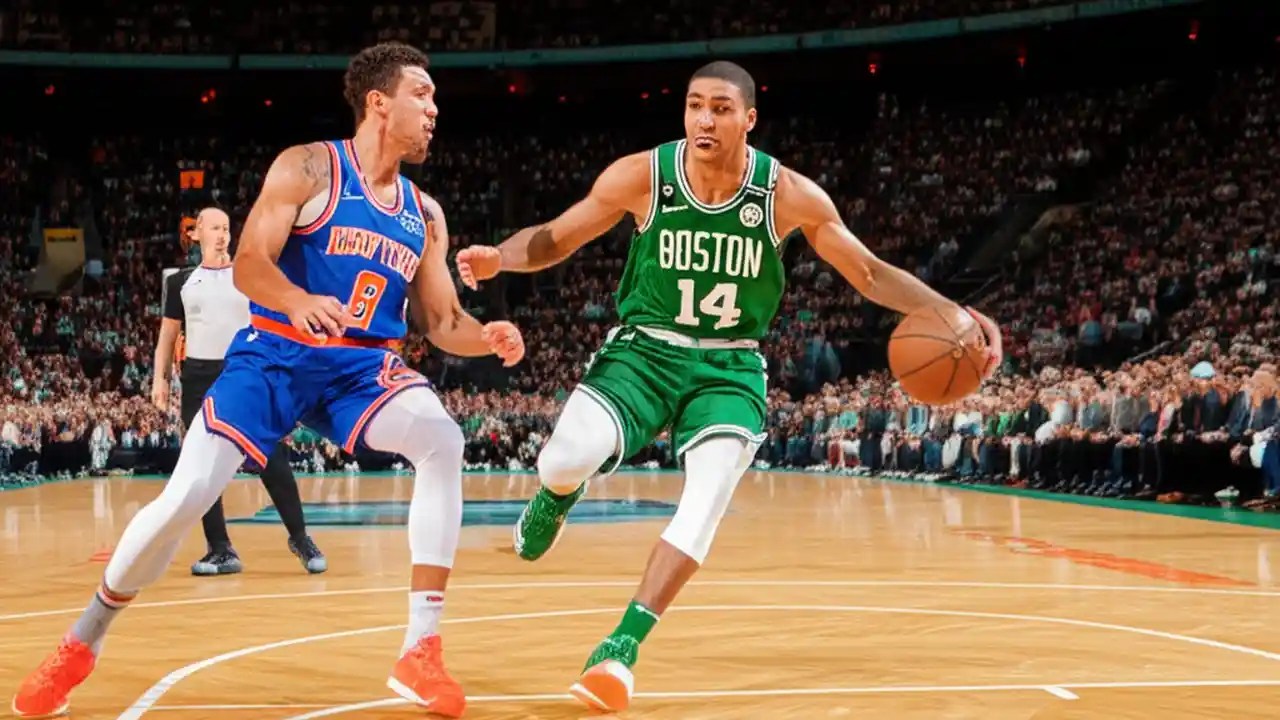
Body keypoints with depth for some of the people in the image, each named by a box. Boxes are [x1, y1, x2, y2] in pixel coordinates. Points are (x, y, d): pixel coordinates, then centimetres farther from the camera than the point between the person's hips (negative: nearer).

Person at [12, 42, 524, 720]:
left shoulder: (423, 215, 9)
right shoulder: (308, 168, -7)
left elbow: (441, 320, 10)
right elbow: (249, 265, -14)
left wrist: (485, 337, -12)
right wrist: (298, 301, -35)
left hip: (363, 364, 3)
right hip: (275, 352, -3)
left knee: (442, 438, -26)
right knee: (184, 497, -12)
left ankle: (421, 651, -23)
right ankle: (81, 644, 13)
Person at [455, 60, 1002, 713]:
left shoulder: (790, 195, -12)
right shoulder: (640, 176, -13)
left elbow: (870, 273, -3)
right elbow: (555, 239, 0)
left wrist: (953, 315, -16)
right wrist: (498, 257, -21)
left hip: (728, 367, 1)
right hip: (643, 350, 0)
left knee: (710, 492, -24)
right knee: (567, 458, -26)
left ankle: (622, 647, -15)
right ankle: (555, 498, 16)